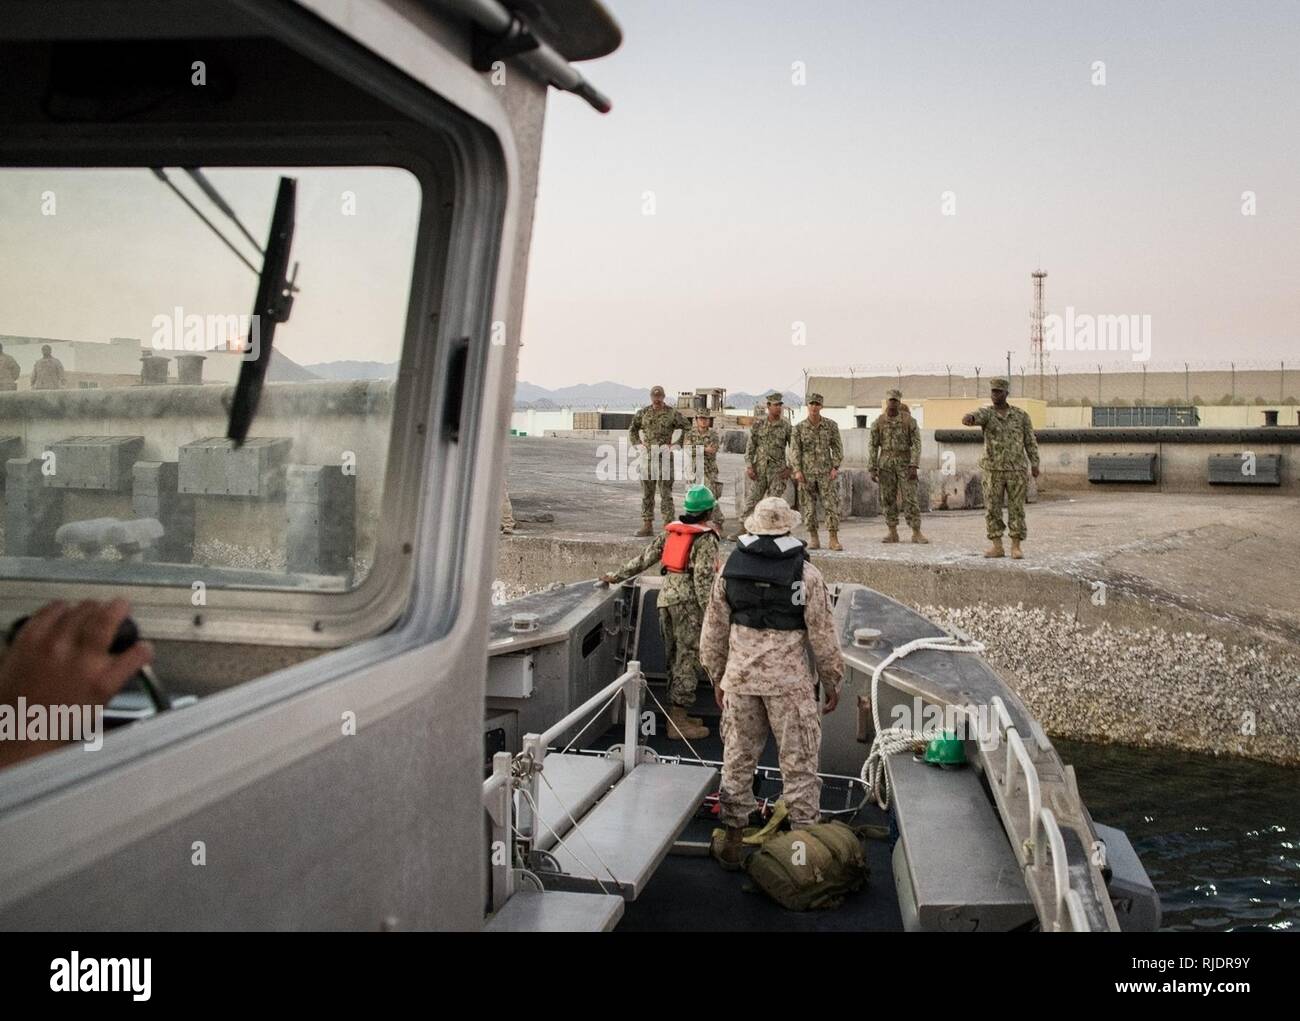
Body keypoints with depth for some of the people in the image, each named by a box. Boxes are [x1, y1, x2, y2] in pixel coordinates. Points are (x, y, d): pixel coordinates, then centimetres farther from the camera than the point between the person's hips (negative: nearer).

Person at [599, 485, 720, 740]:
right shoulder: (706, 538, -7)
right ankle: (678, 721, -5)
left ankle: (677, 715, 21)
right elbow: (703, 577, -15)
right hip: (688, 600, -7)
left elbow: (644, 558, 14)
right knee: (688, 657, -4)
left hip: (666, 596, 7)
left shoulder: (670, 531, 13)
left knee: (675, 657, 14)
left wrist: (615, 577, 21)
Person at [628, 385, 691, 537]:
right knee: (646, 493, 6)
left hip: (665, 456, -4)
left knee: (666, 493, -5)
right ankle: (647, 525, 12)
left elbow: (688, 428, 4)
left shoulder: (672, 413, 0)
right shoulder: (643, 413, 10)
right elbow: (632, 430, 24)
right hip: (647, 456, 4)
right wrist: (638, 444, 10)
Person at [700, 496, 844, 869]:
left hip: (740, 678, 3)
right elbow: (822, 634, -5)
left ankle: (732, 840, 20)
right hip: (790, 681, -3)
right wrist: (832, 681, 7)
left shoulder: (730, 570, 2)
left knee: (737, 759, 13)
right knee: (798, 764, 5)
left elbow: (714, 631, 8)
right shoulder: (805, 574, -8)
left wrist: (717, 677, 19)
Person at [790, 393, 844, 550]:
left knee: (831, 505, -7)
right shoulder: (799, 428, 1)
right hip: (807, 472, 1)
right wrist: (797, 470, -11)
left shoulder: (831, 426, 1)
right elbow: (794, 450, -1)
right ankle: (814, 539, 14)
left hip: (825, 472, -1)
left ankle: (834, 540, -5)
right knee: (809, 508, 4)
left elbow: (837, 448, 3)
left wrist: (835, 468, -8)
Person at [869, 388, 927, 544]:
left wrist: (914, 466, -19)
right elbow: (872, 446, 0)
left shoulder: (909, 420, -7)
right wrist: (872, 469, -6)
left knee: (910, 498, -6)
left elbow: (916, 443, -10)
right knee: (888, 499, 3)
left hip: (905, 463, -2)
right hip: (886, 463, 2)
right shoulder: (878, 422, -1)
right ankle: (892, 533, 12)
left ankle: (916, 534, -1)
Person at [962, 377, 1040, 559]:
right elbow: (976, 417, -26)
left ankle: (1016, 547, 4)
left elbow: (1030, 441, 5)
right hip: (993, 470, 0)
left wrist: (1034, 464, -6)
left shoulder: (1021, 415, 3)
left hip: (1016, 470, 0)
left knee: (1016, 508, 0)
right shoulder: (986, 413, -1)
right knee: (992, 509, 1)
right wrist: (968, 418, -51)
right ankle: (997, 546, 9)